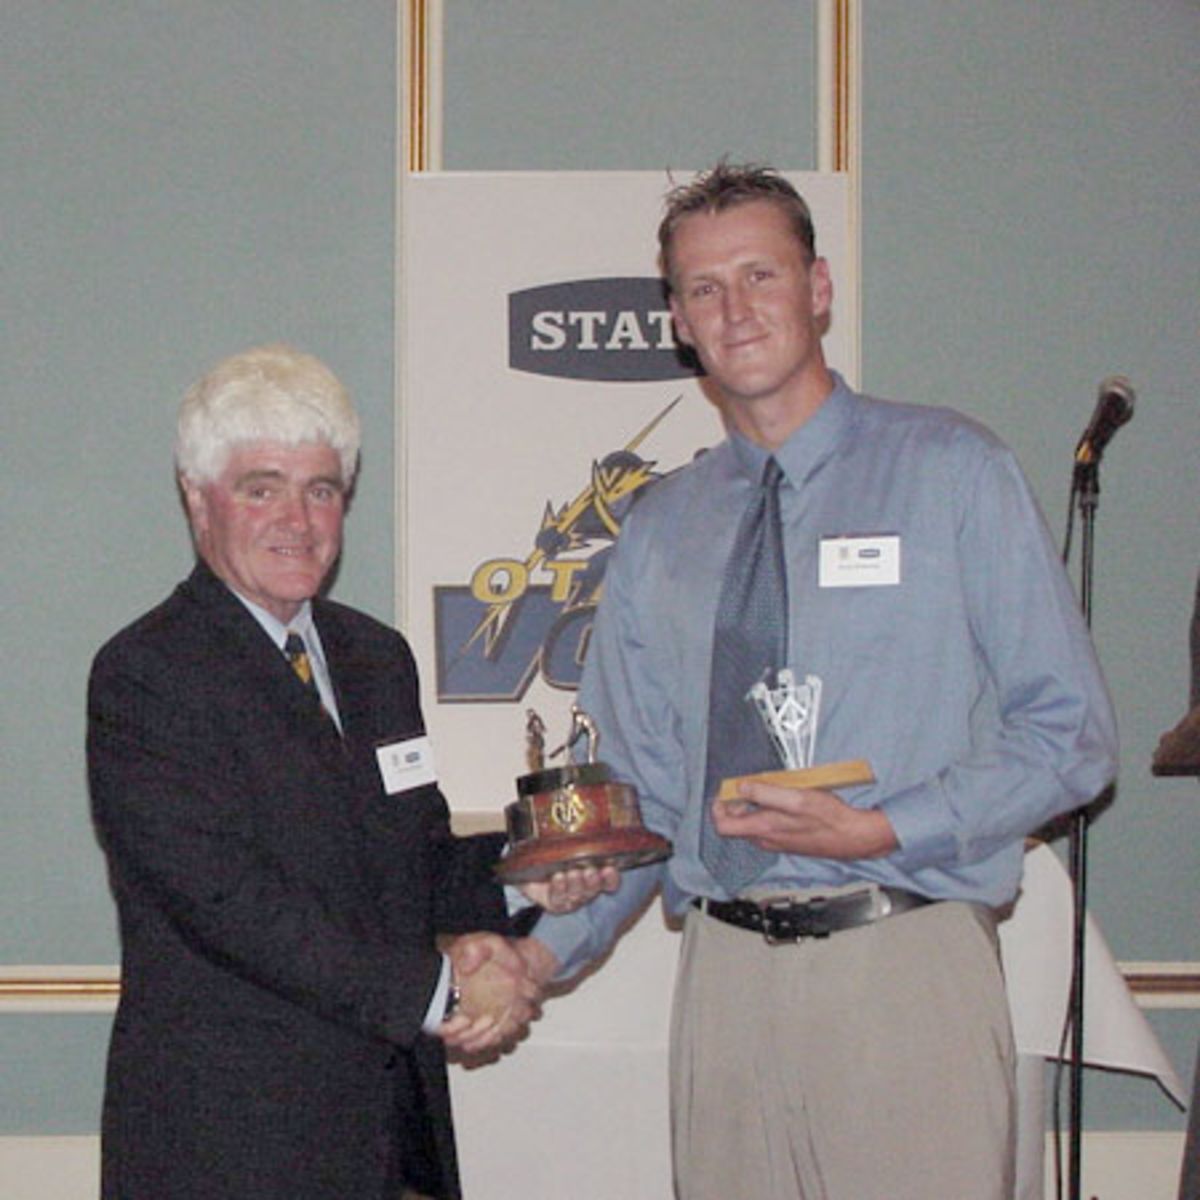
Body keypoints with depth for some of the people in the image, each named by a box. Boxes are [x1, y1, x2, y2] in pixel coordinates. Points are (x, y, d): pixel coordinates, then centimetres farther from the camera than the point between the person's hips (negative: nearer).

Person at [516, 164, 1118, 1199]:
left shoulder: (952, 471, 1)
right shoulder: (660, 531, 12)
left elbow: (1072, 735, -2)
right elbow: (642, 793, 13)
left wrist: (879, 832, -14)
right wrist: (546, 949, -2)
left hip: (904, 968, -3)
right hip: (725, 979, 3)